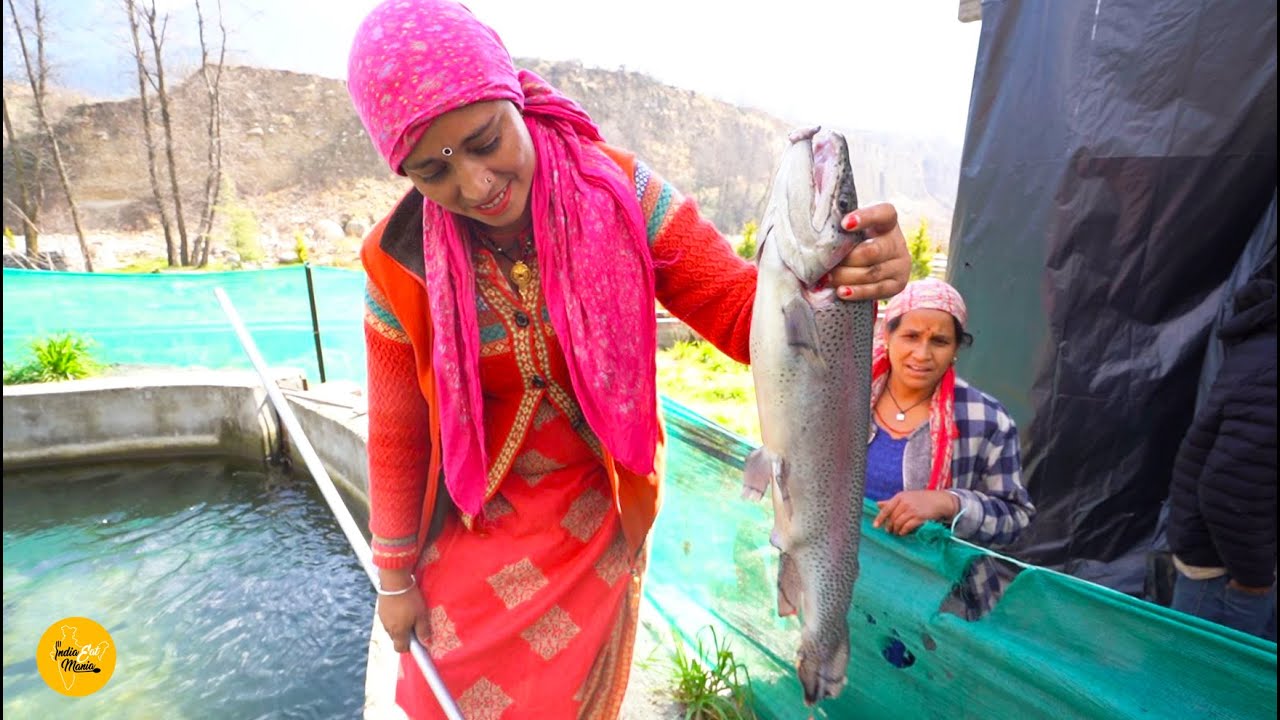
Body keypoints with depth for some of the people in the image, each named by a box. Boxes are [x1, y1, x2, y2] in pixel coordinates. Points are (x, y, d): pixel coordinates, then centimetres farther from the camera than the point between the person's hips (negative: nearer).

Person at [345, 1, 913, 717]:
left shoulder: (618, 192, -19)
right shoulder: (400, 263, -18)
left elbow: (739, 312, -21)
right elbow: (396, 434, -7)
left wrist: (832, 272, -44)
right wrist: (397, 578, 3)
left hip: (597, 527, 0)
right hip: (472, 535, 1)